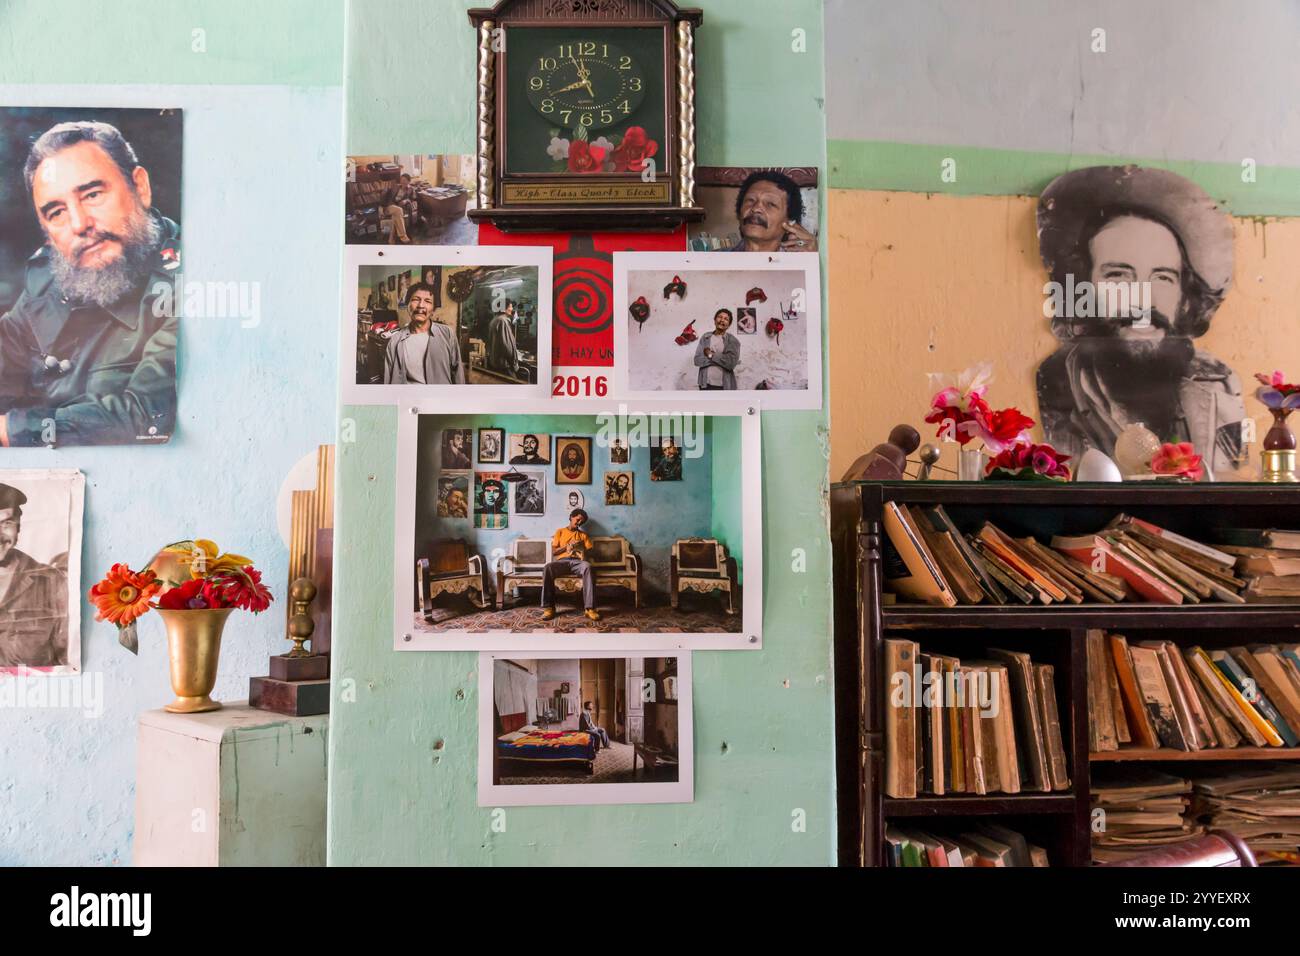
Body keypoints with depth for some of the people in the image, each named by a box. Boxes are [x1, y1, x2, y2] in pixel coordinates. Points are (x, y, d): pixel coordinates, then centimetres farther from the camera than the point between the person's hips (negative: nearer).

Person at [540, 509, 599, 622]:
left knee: (587, 567, -38)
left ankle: (589, 608, -43)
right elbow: (554, 551, 11)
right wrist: (568, 546, -2)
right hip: (562, 561, 0)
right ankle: (548, 607, -33)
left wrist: (582, 548, -6)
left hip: (577, 561, 0)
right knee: (548, 567, -36)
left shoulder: (583, 535, 24)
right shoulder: (560, 532, 20)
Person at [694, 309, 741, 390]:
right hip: (706, 385, 2)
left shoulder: (733, 341, 1)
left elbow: (731, 363, -14)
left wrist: (711, 355, -8)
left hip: (725, 386, -2)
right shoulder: (705, 337, 8)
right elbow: (697, 360, -3)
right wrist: (720, 357, -11)